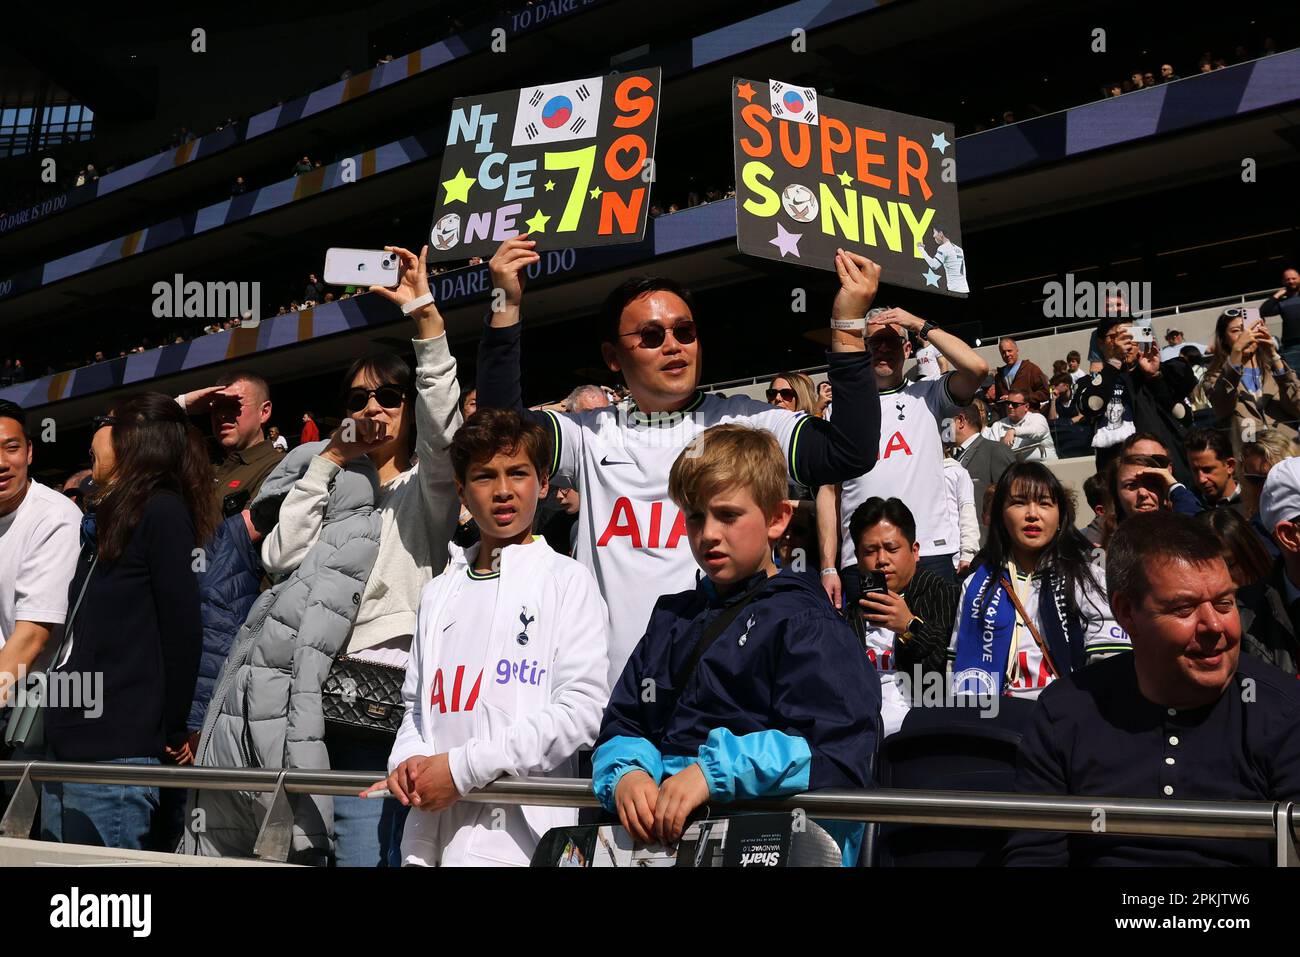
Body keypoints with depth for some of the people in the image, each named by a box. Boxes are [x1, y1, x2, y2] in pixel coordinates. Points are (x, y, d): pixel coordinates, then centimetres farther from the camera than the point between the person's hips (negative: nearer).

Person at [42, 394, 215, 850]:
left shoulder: (162, 511, -8)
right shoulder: (108, 517, 18)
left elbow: (182, 631, -13)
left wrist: (171, 733, -8)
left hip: (114, 750, -9)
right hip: (67, 742, 9)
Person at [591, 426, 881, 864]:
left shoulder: (805, 621, 3)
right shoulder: (672, 618, 24)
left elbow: (840, 755, -9)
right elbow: (621, 725, 19)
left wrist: (715, 770, -17)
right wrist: (624, 774, -4)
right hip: (656, 828, 5)